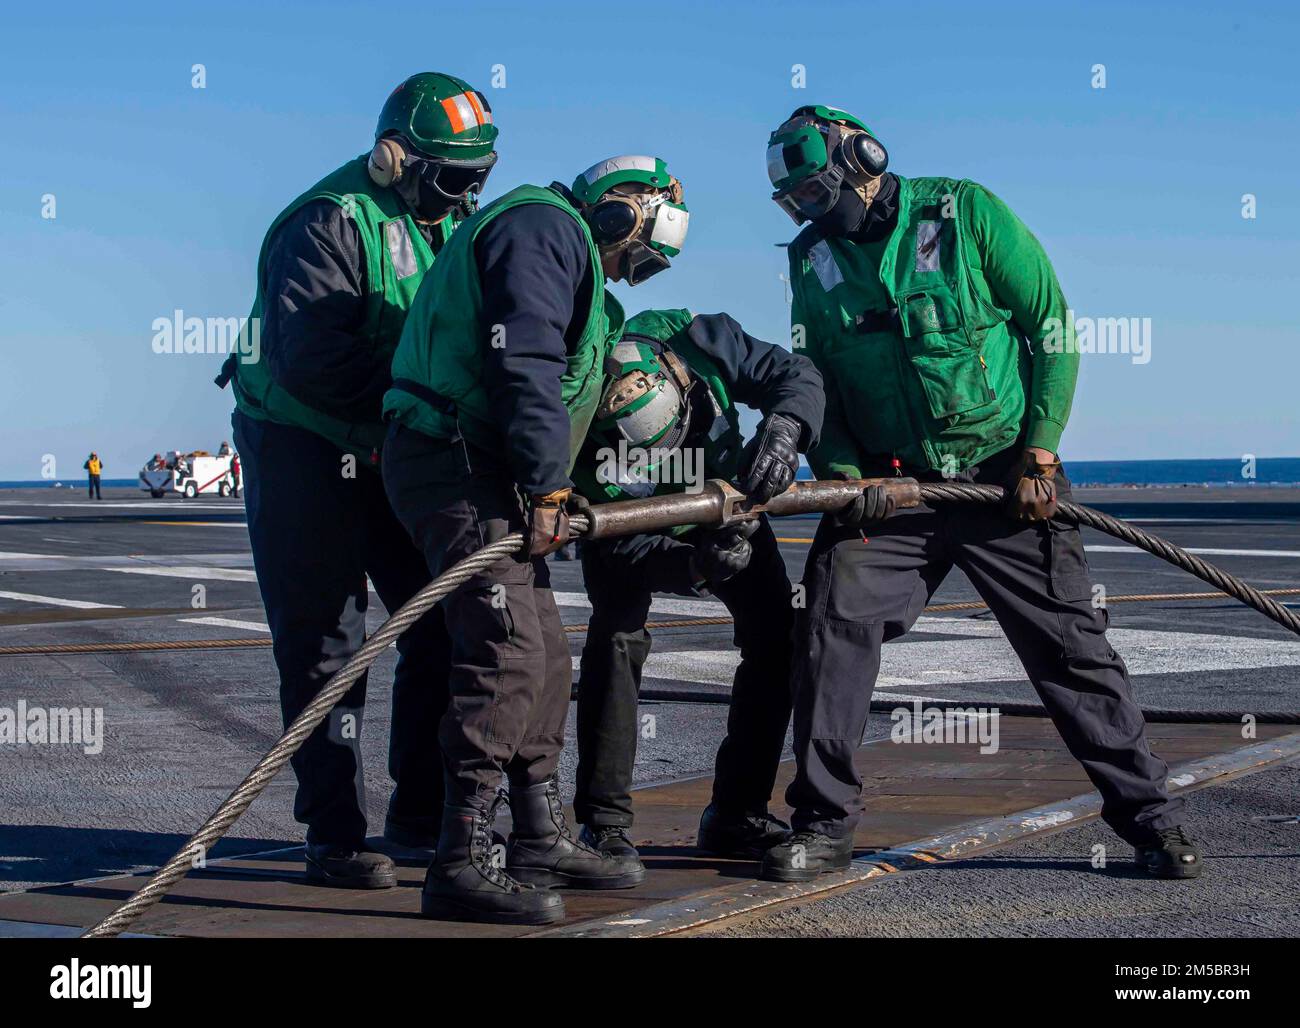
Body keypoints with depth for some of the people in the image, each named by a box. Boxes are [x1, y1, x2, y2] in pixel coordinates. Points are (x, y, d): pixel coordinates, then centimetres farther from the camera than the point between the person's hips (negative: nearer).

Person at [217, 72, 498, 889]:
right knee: (325, 640, -5)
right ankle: (335, 837, 3)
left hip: (395, 449, 8)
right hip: (304, 445, -8)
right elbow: (306, 355, -27)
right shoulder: (333, 221, -17)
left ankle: (422, 814, 20)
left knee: (443, 620, 7)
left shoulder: (450, 224, 9)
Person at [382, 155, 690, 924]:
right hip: (457, 464, -11)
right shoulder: (543, 227, -8)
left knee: (547, 656, 13)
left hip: (486, 471, 11)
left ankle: (541, 840, 23)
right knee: (507, 656, -18)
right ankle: (463, 866, -18)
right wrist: (548, 489, -19)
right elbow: (525, 366, -19)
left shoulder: (568, 253, 27)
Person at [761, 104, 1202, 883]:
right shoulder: (813, 258, 6)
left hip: (1006, 474, -3)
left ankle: (1151, 817, 15)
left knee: (1070, 642, 1)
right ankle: (825, 823, -2)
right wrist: (841, 470, -10)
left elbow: (1051, 328, -4)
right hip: (890, 487, 3)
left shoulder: (966, 213, -6)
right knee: (834, 619, -14)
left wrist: (1038, 455, -8)